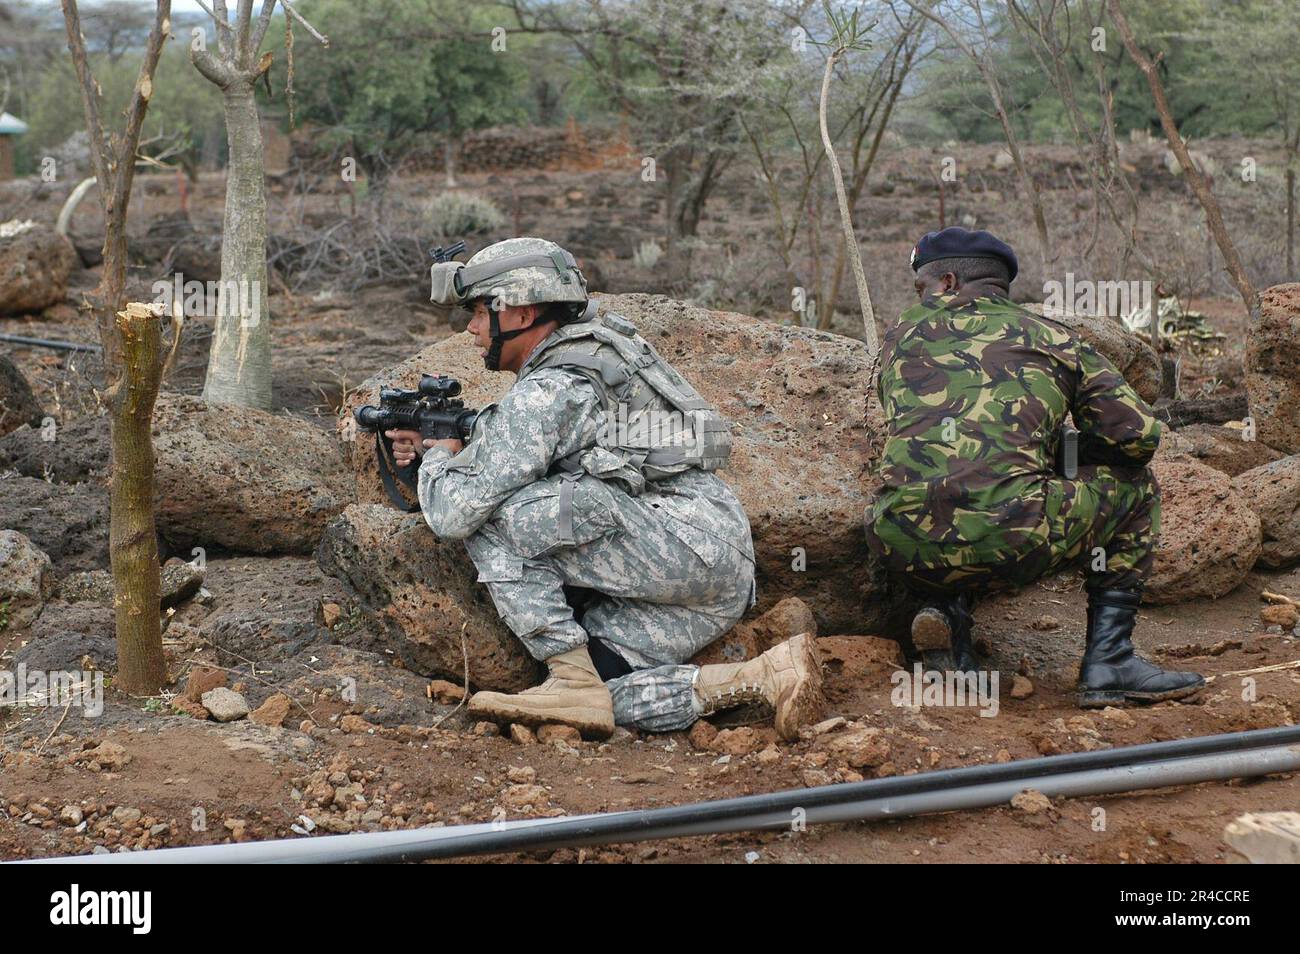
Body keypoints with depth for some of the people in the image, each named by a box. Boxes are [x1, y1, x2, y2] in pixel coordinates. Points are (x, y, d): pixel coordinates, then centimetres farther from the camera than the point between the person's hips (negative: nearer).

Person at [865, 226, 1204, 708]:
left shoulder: (905, 331, 22)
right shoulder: (1052, 337, 17)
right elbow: (1137, 434, 11)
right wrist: (1062, 462, 30)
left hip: (903, 549, 3)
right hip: (1009, 540, -2)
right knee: (1133, 486, 23)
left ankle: (946, 613, 12)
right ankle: (1108, 659, 15)